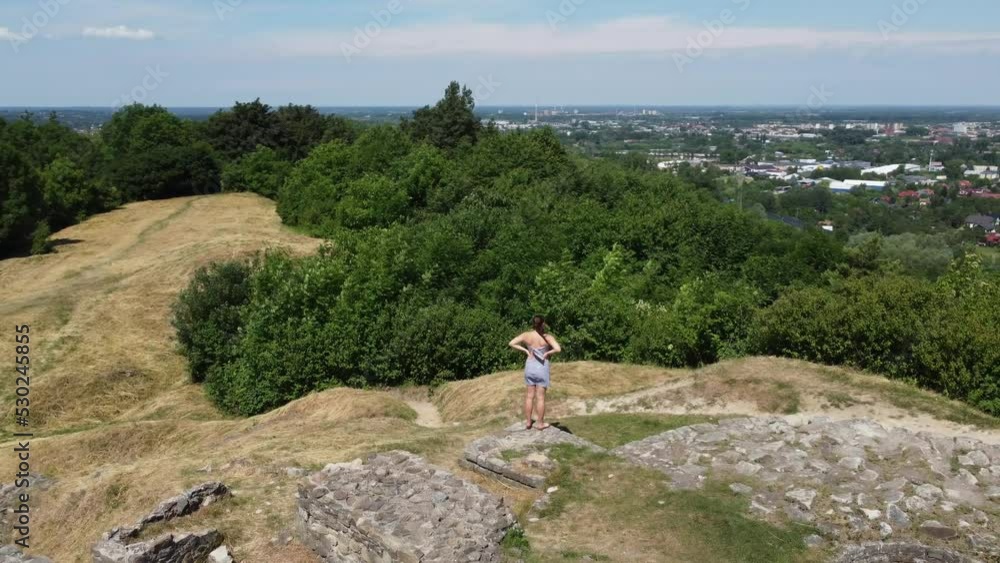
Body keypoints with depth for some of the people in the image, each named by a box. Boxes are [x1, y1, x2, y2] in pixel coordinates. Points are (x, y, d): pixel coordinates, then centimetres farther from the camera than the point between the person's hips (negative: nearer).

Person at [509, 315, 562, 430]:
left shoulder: (526, 335, -5)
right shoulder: (547, 337, -14)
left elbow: (512, 343, -9)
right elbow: (558, 349, -26)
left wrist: (525, 350, -4)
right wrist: (548, 353, -10)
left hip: (530, 366, 3)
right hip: (542, 368, -3)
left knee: (529, 396, 13)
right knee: (540, 397, 6)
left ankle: (528, 422, 20)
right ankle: (540, 423, 14)